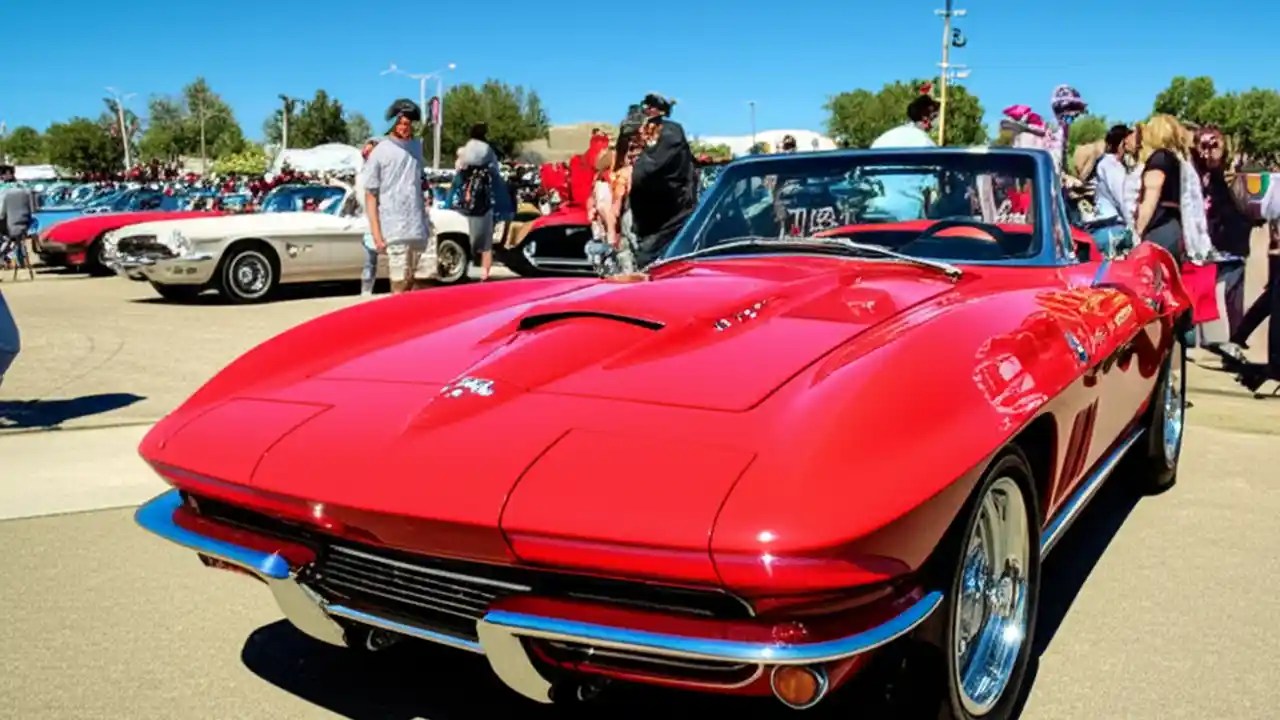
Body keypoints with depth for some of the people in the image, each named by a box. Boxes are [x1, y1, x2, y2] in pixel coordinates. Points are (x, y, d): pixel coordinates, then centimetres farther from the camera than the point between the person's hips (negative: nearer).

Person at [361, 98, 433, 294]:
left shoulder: (417, 145, 12)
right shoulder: (380, 153, -5)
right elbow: (370, 196, -4)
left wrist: (426, 217, 15)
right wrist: (376, 234, -9)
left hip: (420, 228, 5)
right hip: (395, 231, -5)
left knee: (422, 279, 7)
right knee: (400, 283, 0)